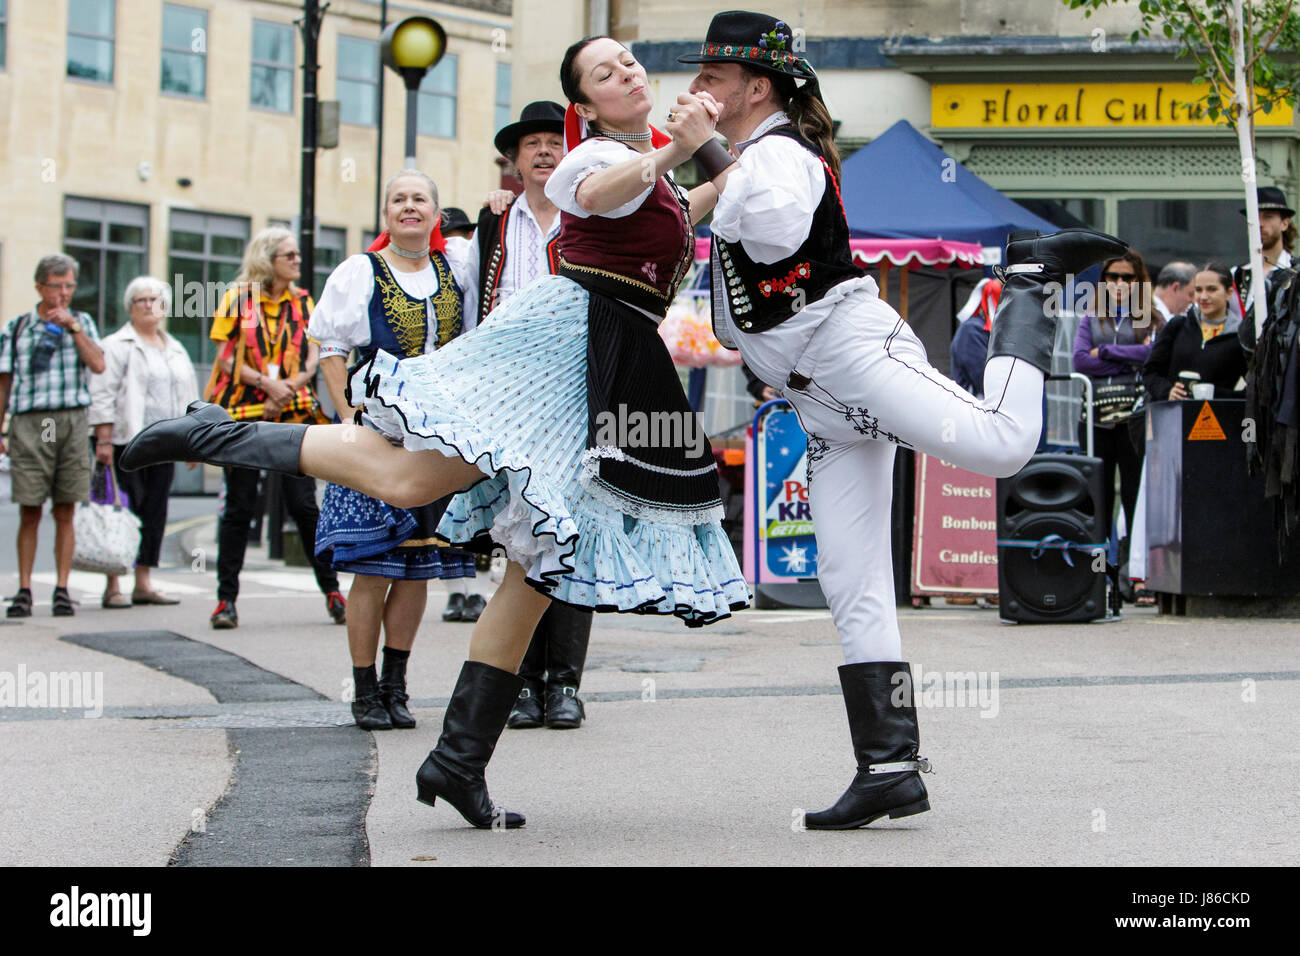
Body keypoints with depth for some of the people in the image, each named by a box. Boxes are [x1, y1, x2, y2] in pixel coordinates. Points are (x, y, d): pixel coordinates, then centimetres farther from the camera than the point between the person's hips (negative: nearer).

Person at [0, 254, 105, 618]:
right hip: (30, 423, -1)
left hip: (72, 422, 1)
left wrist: (72, 326, -5)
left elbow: (98, 365, -2)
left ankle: (62, 589, 6)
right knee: (29, 513, -1)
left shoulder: (81, 322, 13)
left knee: (65, 512, 2)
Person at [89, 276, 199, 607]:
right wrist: (104, 439, -15)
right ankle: (113, 587, -5)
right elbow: (102, 396, -6)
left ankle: (143, 583, 11)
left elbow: (189, 398, 22)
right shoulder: (116, 346, 0)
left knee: (155, 513, 5)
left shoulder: (176, 350, 19)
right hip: (126, 443, -6)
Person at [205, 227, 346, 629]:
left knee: (303, 503, -2)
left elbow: (313, 358, 7)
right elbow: (226, 359, -2)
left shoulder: (303, 301, 13)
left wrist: (289, 388, -10)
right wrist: (268, 384, -12)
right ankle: (226, 599, 4)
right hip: (245, 413, -2)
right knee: (240, 505, -1)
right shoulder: (238, 298, 3)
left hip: (294, 414, 2)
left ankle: (331, 591, 5)